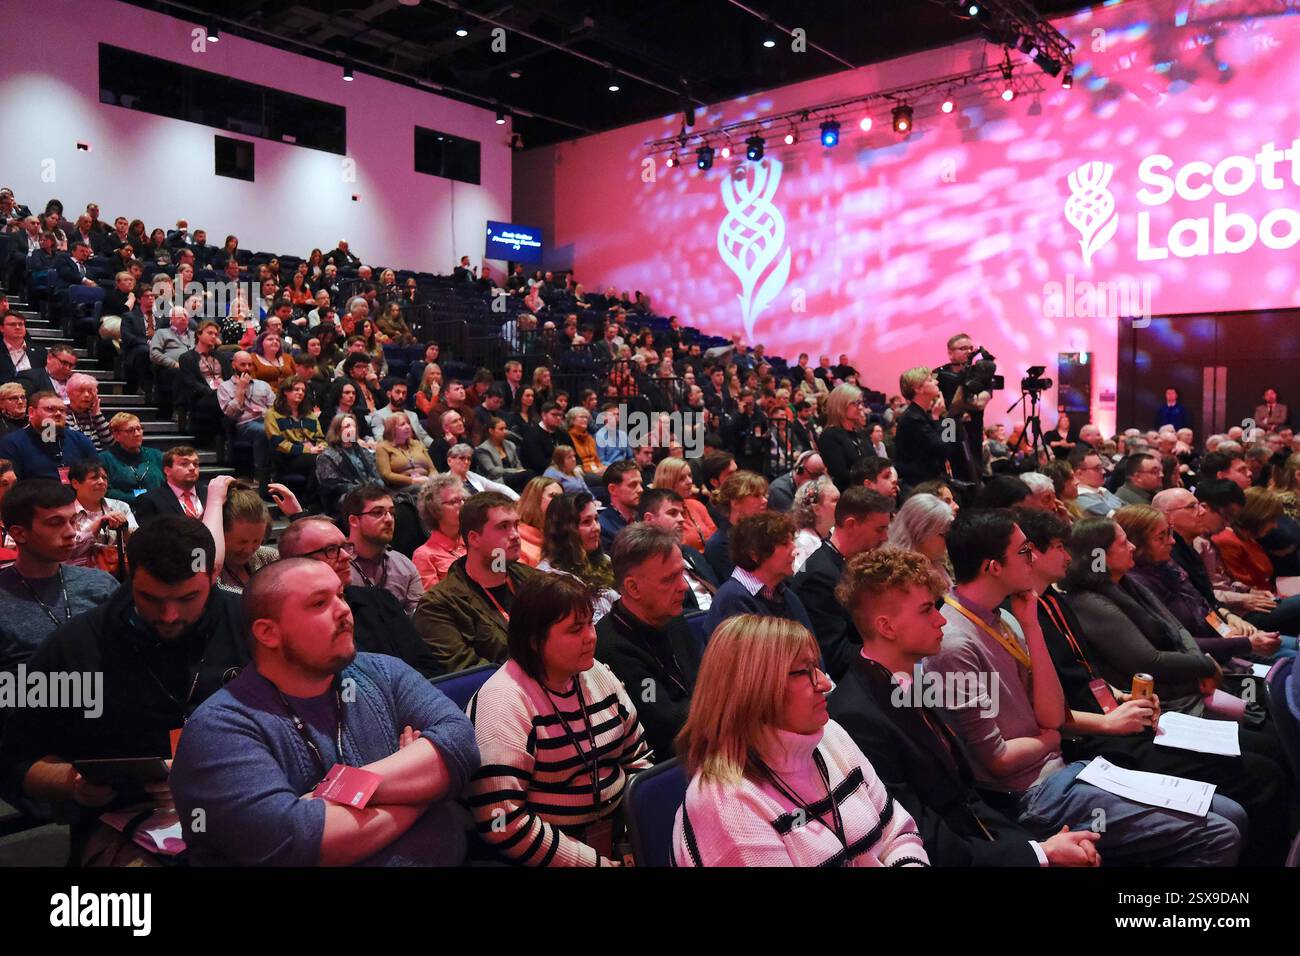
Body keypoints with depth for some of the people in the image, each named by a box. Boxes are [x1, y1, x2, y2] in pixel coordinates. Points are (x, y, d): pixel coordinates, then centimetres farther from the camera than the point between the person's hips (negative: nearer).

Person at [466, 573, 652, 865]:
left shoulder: (599, 676, 5)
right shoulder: (504, 703, -17)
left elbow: (637, 758, 14)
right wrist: (597, 863, -16)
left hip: (621, 835, 6)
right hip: (559, 855, -6)